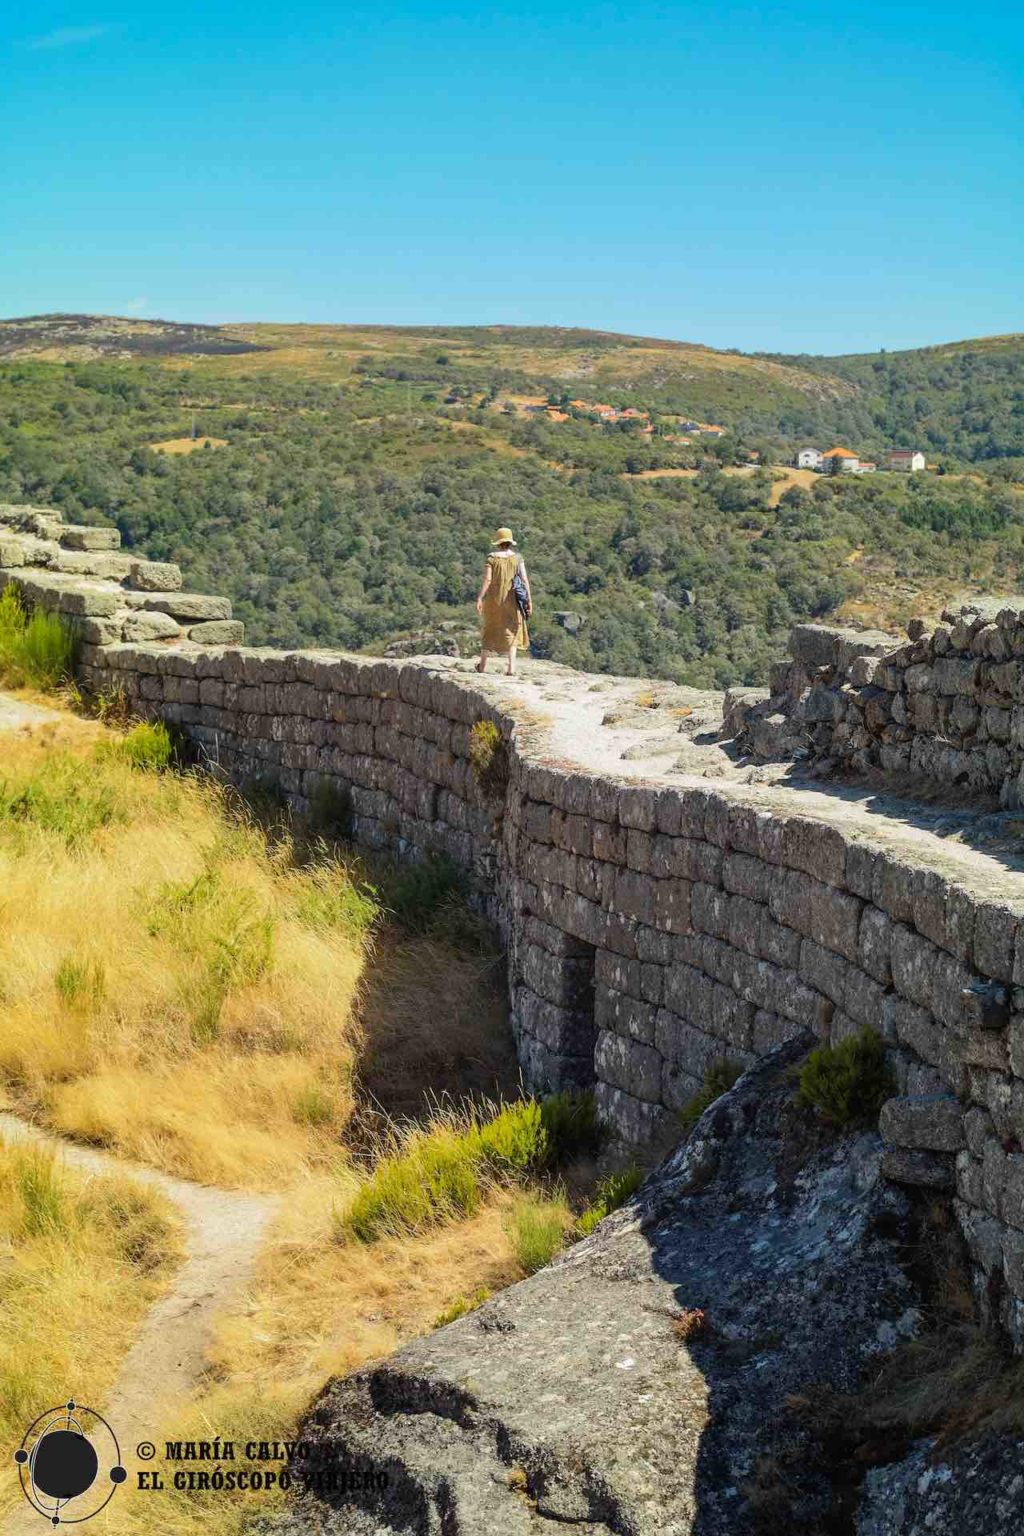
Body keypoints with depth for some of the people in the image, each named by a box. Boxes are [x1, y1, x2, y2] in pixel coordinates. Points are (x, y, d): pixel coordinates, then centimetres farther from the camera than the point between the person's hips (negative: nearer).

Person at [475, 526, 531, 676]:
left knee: (489, 629, 16)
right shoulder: (517, 557, -1)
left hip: (493, 598, 0)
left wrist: (480, 598, -13)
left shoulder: (491, 558, -5)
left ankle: (483, 665, 22)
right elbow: (524, 579, -6)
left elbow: (487, 580, -12)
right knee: (511, 631, 7)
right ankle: (511, 667, -5)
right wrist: (529, 599, -3)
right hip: (511, 599, 0)